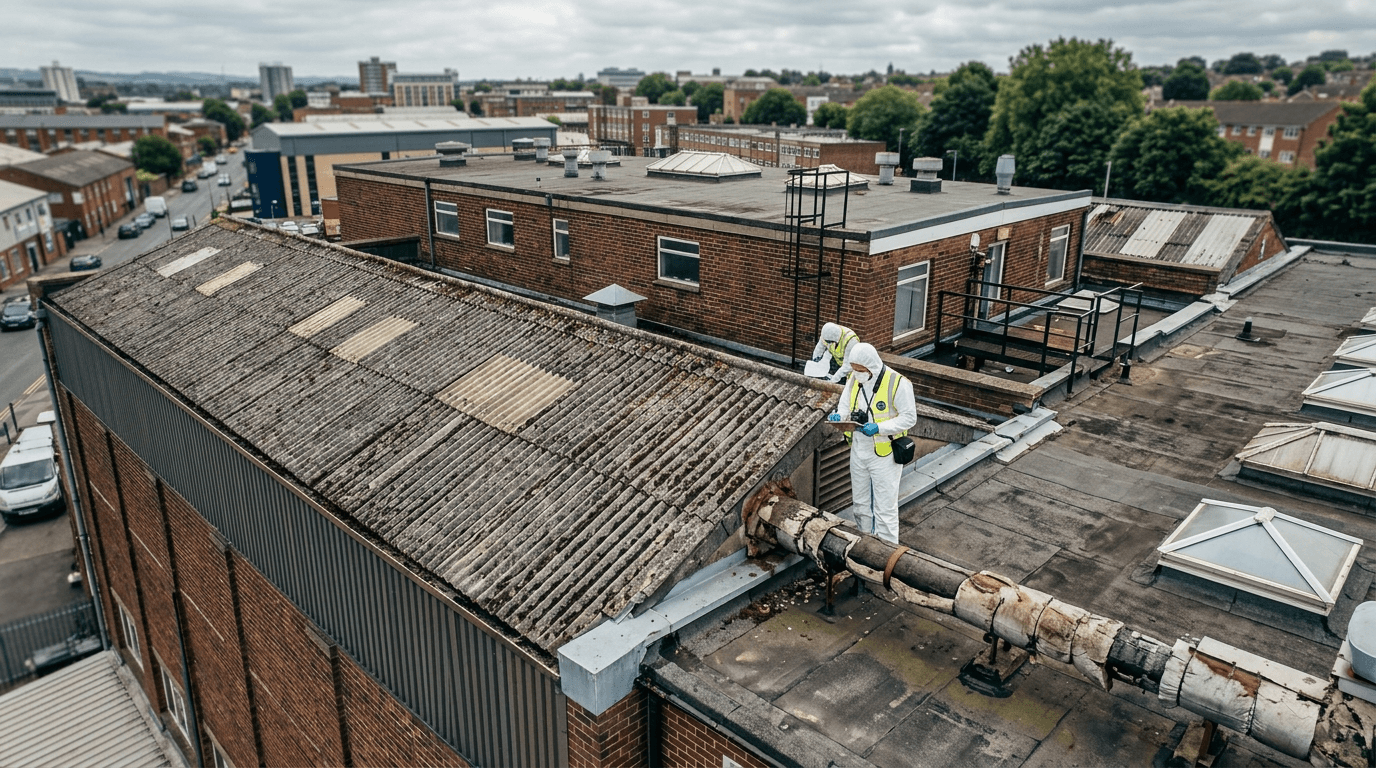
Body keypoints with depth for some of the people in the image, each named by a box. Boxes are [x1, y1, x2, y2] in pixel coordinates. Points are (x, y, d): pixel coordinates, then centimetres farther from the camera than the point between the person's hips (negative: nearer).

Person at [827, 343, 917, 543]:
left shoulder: (898, 383, -19)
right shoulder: (854, 379, 0)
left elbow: (909, 418, -17)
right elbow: (845, 406, 10)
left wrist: (880, 428, -28)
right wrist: (839, 416, -14)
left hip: (885, 454, -7)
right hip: (858, 451, 7)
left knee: (885, 506, 2)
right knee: (859, 503, 20)